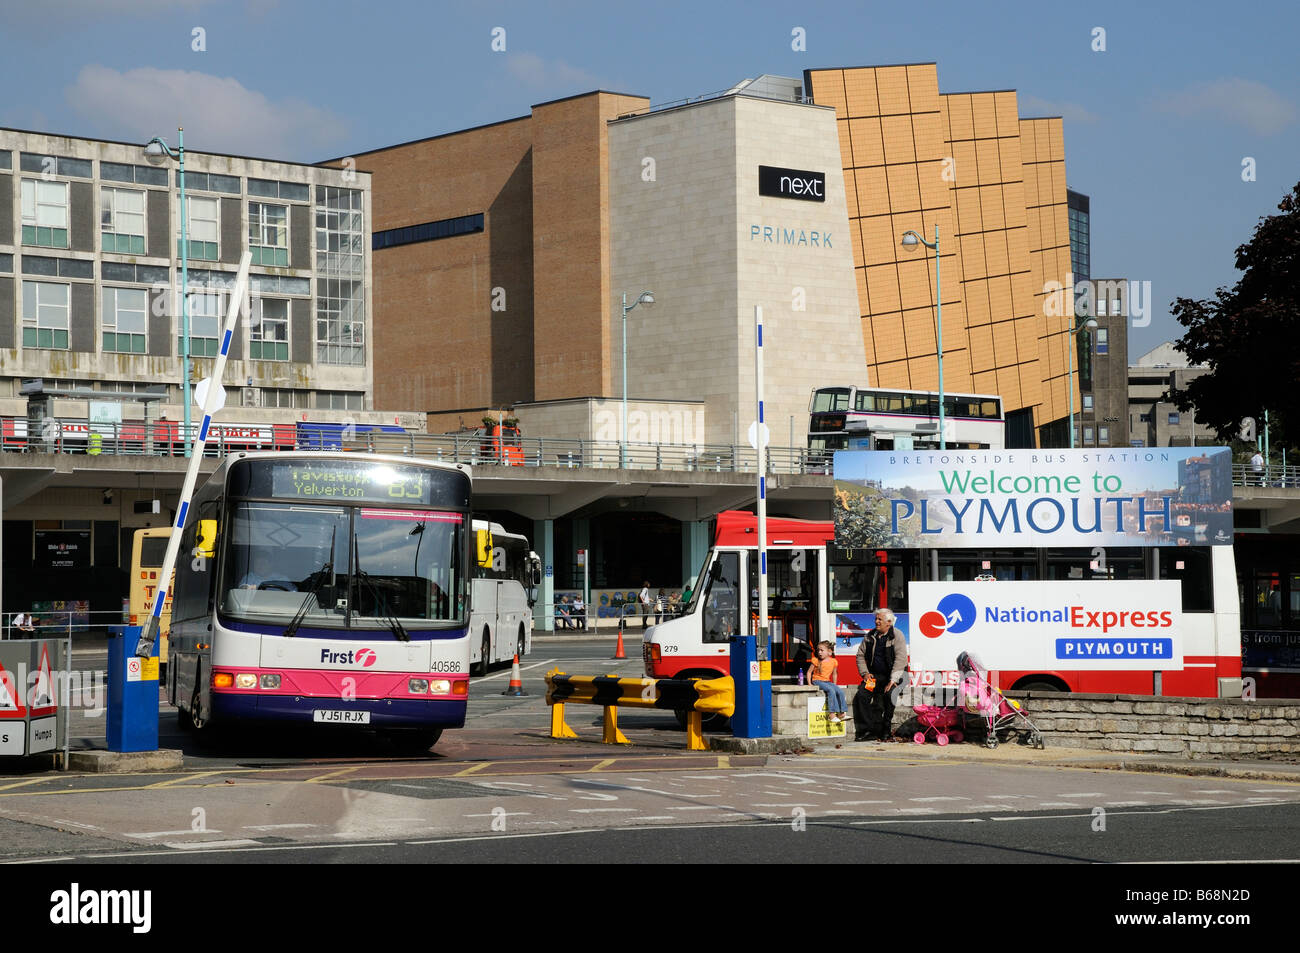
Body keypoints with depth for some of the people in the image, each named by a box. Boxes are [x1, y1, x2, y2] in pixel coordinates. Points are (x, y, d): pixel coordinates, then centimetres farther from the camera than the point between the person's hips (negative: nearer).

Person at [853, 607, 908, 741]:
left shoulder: (897, 636, -7)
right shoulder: (870, 636, 8)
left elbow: (900, 659, -15)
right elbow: (860, 655, 15)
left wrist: (892, 680, -23)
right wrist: (865, 673, -1)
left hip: (892, 675, -4)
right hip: (874, 675, 4)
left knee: (889, 694, -33)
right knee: (862, 695, -20)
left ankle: (886, 729, -20)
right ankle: (867, 729, -15)